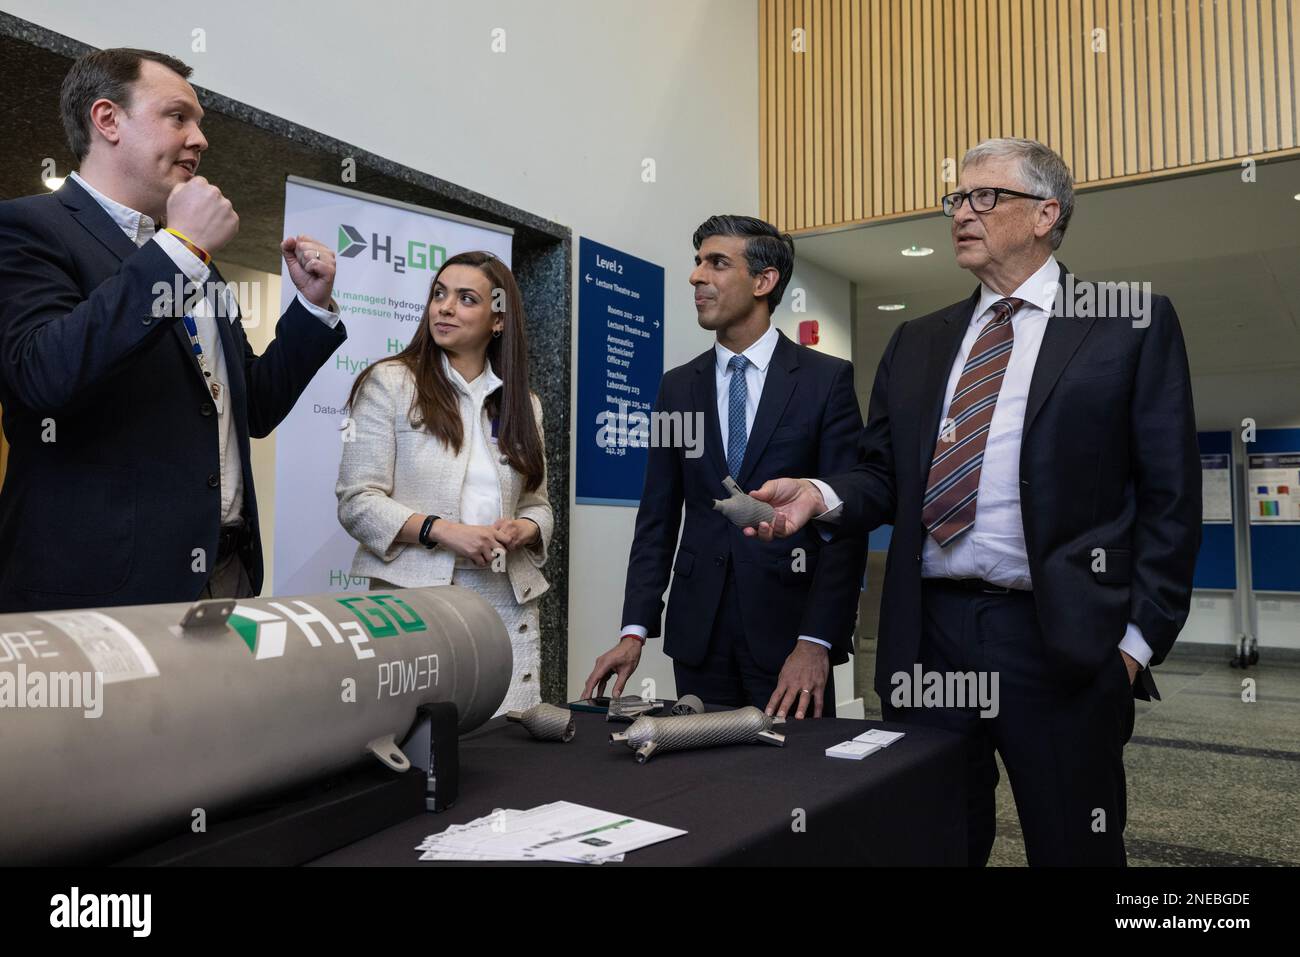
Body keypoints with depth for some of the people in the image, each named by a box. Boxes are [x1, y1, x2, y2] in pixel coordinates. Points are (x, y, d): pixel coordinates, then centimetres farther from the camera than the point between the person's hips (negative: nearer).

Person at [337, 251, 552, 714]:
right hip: (417, 596, -3)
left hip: (508, 601, 4)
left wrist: (525, 528, -4)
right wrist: (441, 531, -16)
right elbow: (357, 502, -4)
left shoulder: (523, 404, 14)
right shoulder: (390, 383, 1)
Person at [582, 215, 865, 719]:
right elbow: (658, 517, 6)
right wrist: (635, 631, -3)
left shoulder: (827, 378, -3)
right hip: (697, 632, 3)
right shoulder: (678, 386, 8)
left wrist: (816, 642, -15)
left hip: (788, 626, -3)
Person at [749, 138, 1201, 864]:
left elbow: (1169, 496, -2)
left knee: (1073, 848, 10)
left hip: (1061, 639, -3)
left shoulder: (1131, 324, 2)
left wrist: (1139, 635, -7)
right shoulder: (917, 342, 14)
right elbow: (886, 478, 12)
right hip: (929, 633, 4)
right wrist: (820, 494, -9)